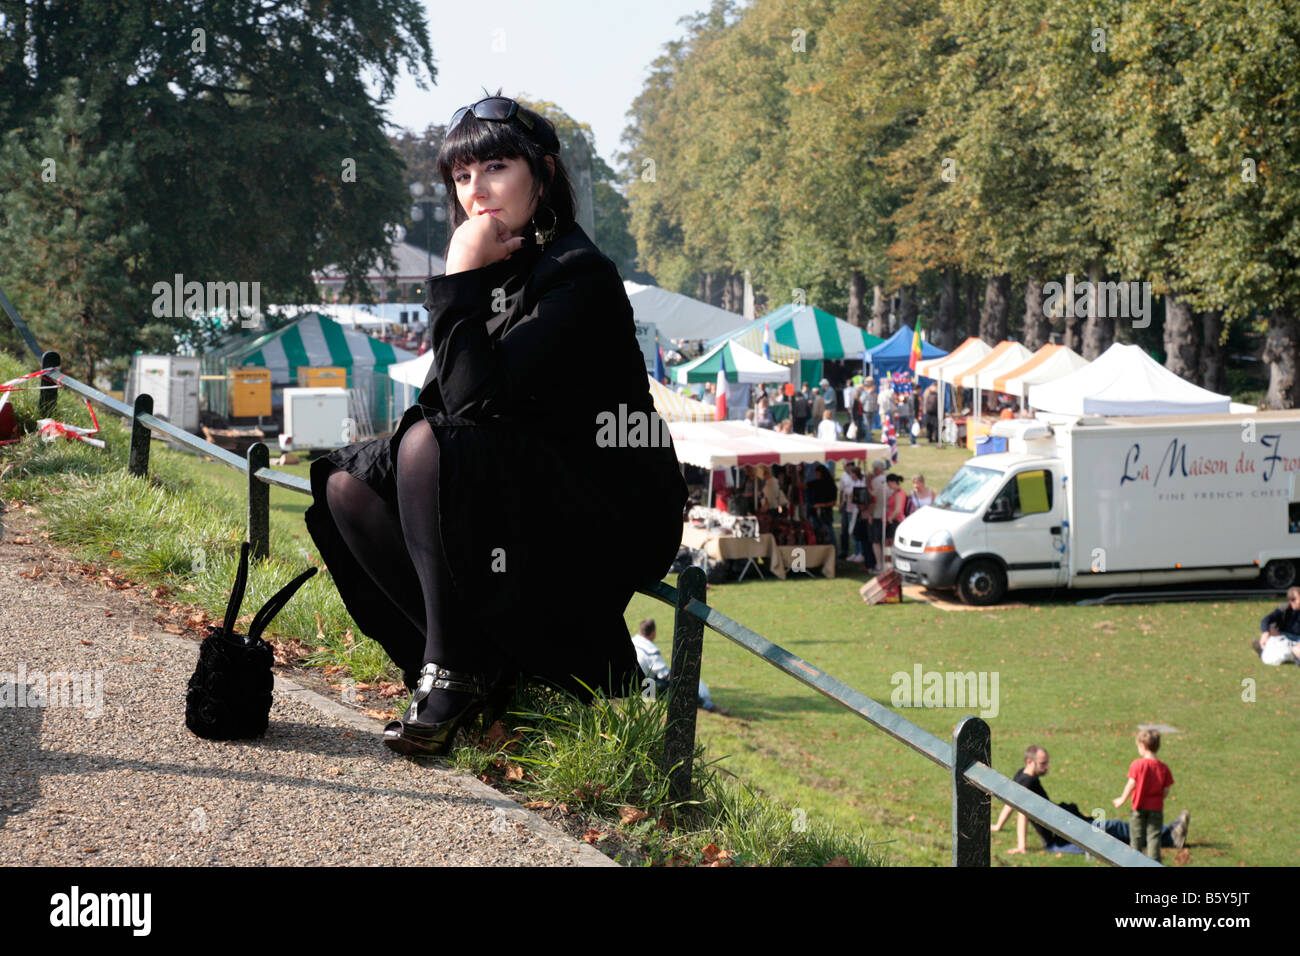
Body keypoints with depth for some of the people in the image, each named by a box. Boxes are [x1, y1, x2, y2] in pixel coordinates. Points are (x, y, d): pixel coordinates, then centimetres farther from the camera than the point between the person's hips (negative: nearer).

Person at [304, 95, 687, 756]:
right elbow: (450, 399, 12)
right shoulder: (498, 272, 9)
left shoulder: (579, 275, -17)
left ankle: (452, 673, -18)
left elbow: (476, 399, -27)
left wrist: (461, 280, -20)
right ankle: (480, 664, -7)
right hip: (522, 497, 9)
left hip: (609, 518, -9)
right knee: (348, 483, 2)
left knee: (430, 446, -28)